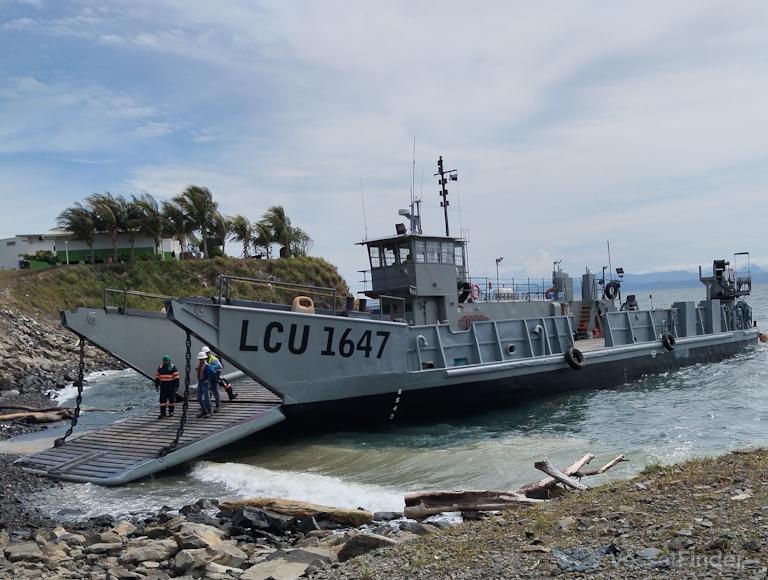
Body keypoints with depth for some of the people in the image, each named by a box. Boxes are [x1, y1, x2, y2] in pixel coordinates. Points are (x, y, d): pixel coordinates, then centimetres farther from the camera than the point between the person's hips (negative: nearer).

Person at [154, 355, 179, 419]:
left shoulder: (173, 367, -6)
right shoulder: (160, 367, 7)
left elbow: (176, 377, -9)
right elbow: (157, 377, 12)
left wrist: (176, 386, -13)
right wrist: (156, 385, 7)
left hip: (171, 386, -3)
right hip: (163, 386, 3)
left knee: (171, 398, 4)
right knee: (162, 399, -1)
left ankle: (171, 412, 17)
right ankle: (162, 413, 1)